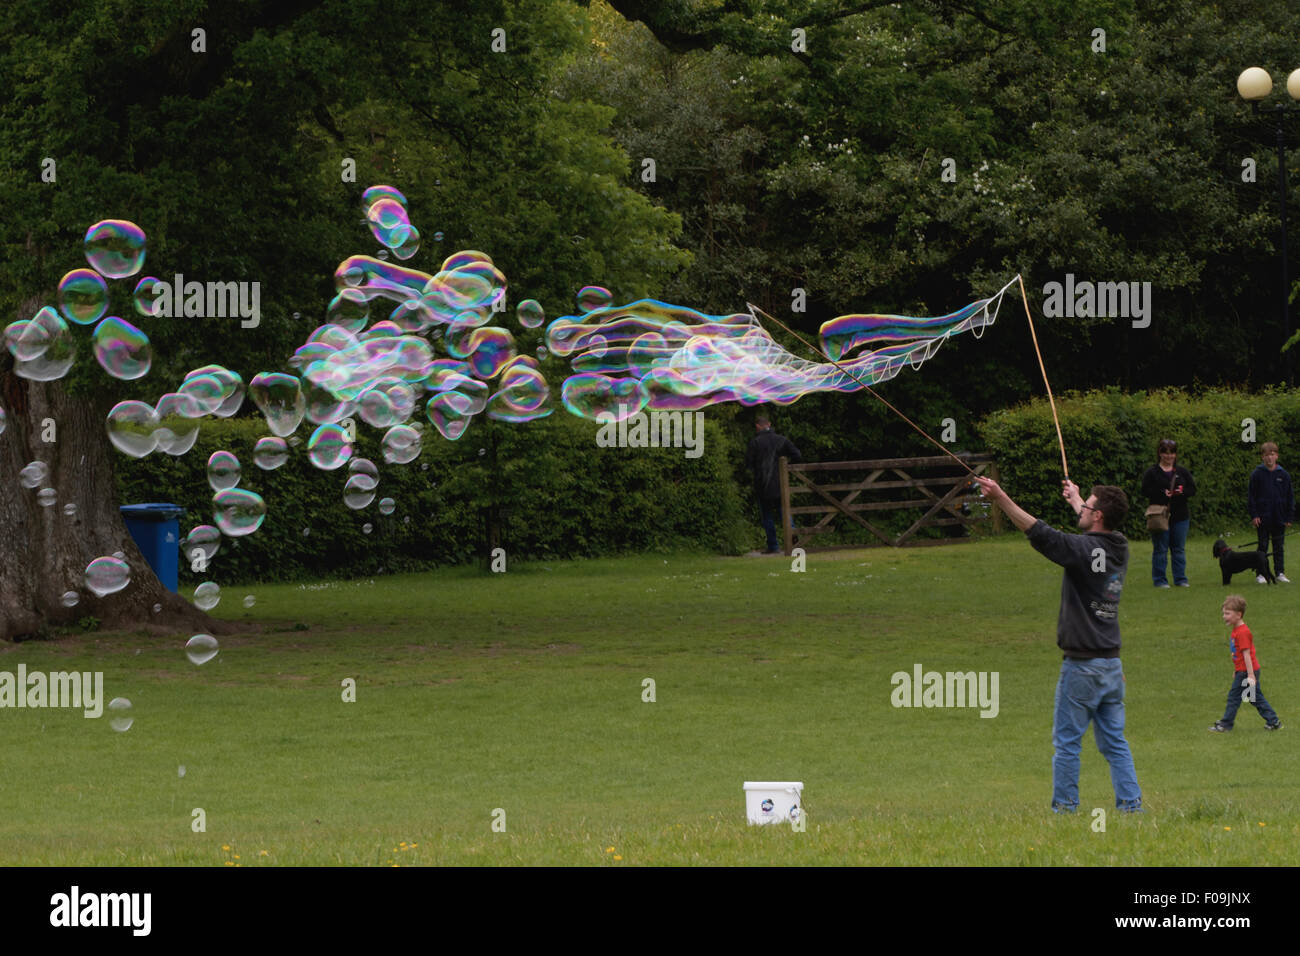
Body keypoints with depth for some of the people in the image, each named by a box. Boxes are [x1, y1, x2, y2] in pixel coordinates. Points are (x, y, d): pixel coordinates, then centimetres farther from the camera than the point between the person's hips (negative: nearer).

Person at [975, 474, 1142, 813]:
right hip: (1112, 664, 7)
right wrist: (1075, 498, 48)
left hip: (1082, 665, -7)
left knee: (1067, 741, 1)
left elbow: (1040, 533, -24)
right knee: (1115, 742, 11)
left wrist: (1002, 499, -25)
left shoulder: (1084, 550, -16)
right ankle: (1131, 804, 7)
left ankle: (1064, 807, 2)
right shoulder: (1119, 549, 7)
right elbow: (1094, 528, 30)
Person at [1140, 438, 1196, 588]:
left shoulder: (1182, 472, 10)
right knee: (1160, 549, 0)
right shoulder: (1152, 472, 0)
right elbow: (1145, 490, -7)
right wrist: (1162, 493, -19)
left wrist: (1182, 492, -12)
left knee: (1179, 549, 7)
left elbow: (1193, 489, 9)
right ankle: (1160, 580, 6)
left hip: (1180, 516, 3)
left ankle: (1180, 579, 13)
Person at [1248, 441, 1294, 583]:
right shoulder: (1257, 474, -2)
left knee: (1279, 547, 8)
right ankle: (1261, 574, 8)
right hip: (1262, 518, -2)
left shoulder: (1283, 474, 3)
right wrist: (1254, 515, -9)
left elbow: (1290, 497, 7)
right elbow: (1251, 496, -1)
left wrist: (1290, 517, 2)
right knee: (1263, 546, 3)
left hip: (1279, 518, 2)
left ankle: (1279, 572, 16)